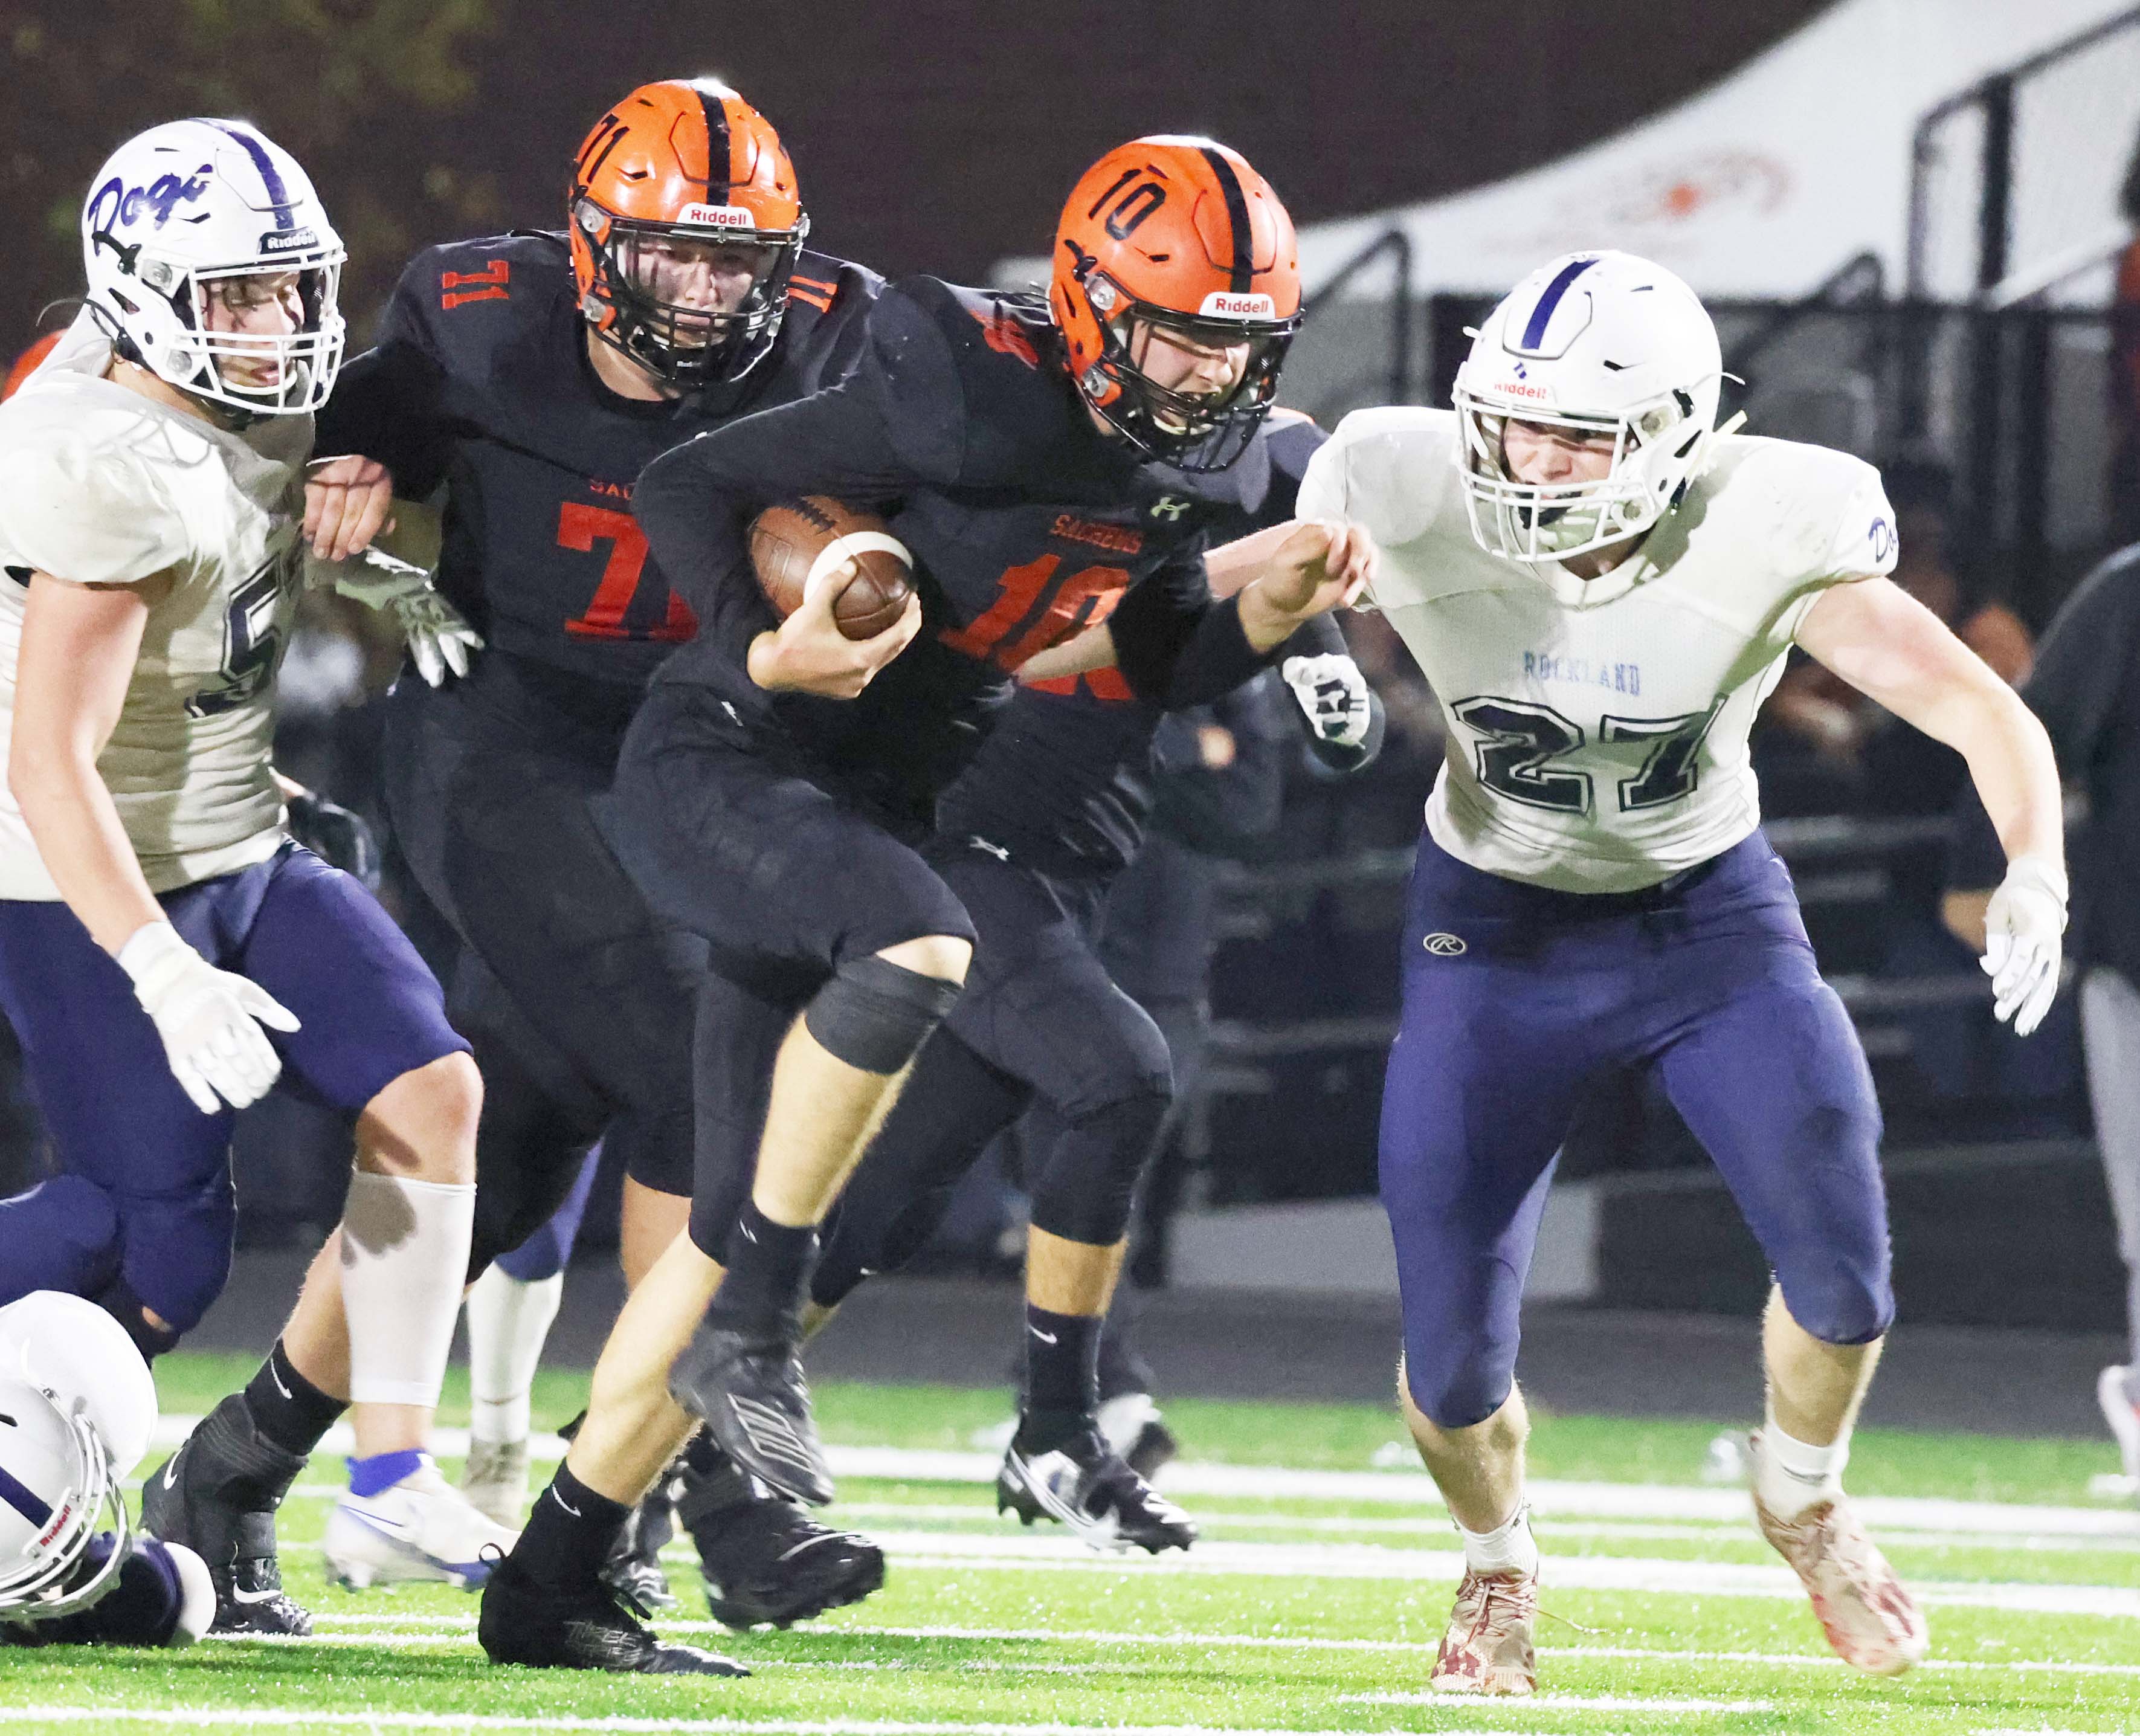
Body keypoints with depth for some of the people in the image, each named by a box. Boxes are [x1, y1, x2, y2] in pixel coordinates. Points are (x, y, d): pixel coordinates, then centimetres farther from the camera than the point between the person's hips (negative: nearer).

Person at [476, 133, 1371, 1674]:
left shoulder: (1196, 452, 3)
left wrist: (1269, 607, -4)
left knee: (748, 1225, 8)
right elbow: (691, 488, -16)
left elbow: (1162, 668, 16)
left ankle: (549, 1590, 15)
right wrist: (770, 648, -31)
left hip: (866, 805, 8)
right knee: (917, 944, -37)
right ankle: (756, 1332, -21)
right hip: (716, 773, -8)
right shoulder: (971, 399, -21)